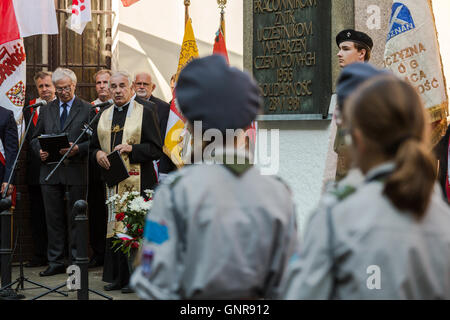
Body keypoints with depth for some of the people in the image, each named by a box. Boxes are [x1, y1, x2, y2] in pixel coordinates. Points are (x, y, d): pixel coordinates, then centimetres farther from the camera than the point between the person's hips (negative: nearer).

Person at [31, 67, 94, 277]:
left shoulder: (87, 109, 3)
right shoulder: (46, 110, 14)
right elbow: (35, 138, 17)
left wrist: (78, 149, -17)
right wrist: (40, 150, -3)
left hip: (76, 171, -3)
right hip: (50, 171, 3)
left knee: (75, 219, 2)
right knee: (54, 219, 6)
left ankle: (76, 262, 10)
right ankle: (55, 262, 13)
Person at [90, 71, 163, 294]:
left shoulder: (145, 112, 1)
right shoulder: (105, 116, 16)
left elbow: (156, 148, -3)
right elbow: (94, 146, 22)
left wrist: (132, 148, -17)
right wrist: (98, 154, 0)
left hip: (137, 181, -5)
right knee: (113, 225, 3)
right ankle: (116, 277, 10)